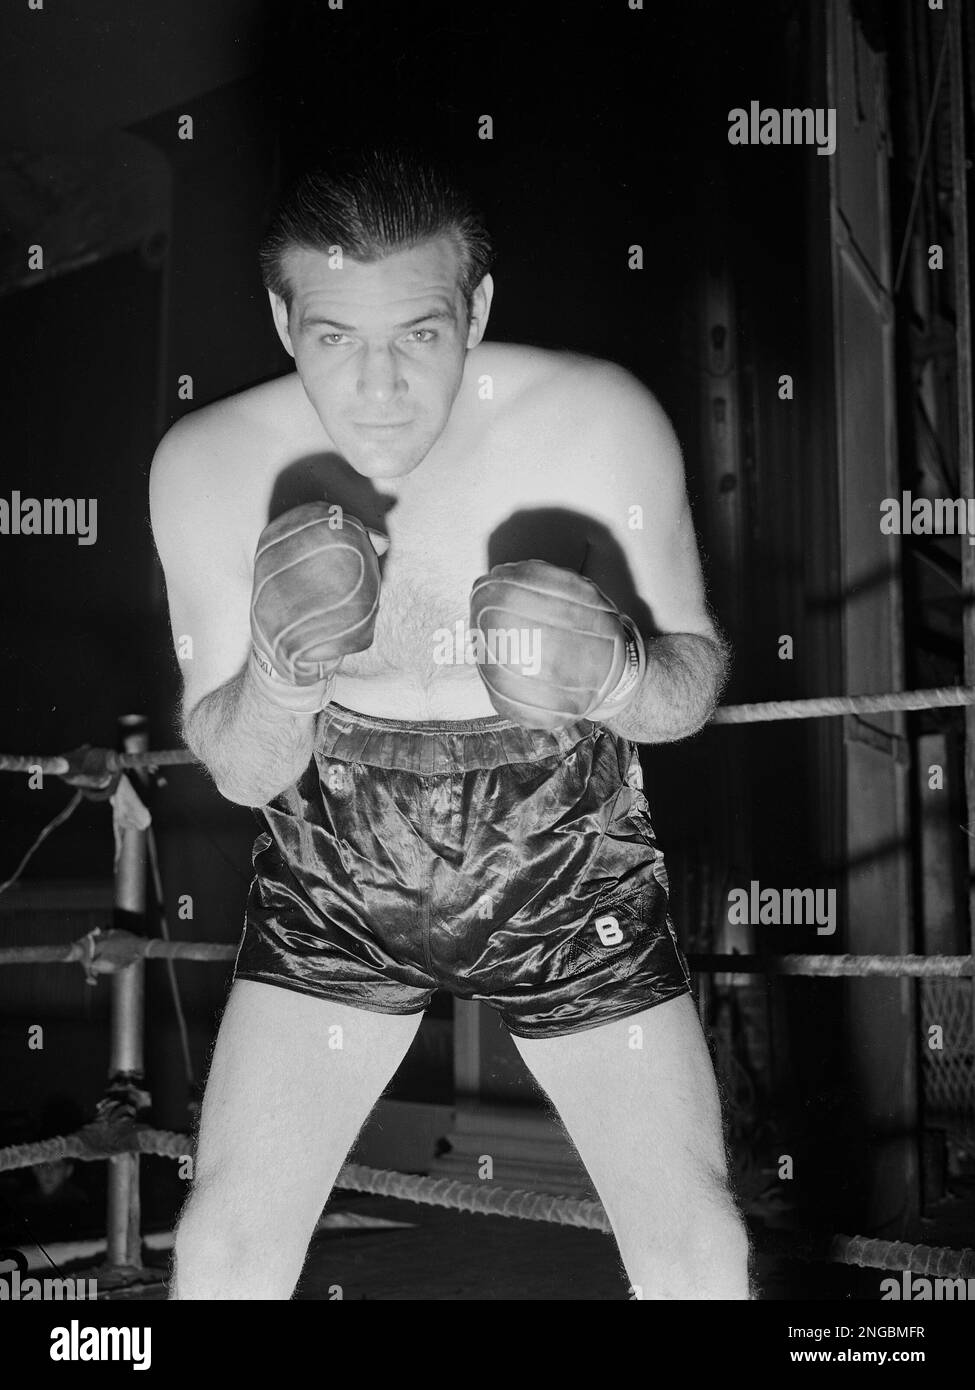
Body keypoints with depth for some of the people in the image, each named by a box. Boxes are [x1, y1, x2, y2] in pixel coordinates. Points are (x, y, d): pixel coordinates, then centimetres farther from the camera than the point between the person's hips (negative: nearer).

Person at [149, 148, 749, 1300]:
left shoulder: (603, 424, -21)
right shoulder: (207, 464, -18)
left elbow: (695, 678, -9)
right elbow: (239, 774, -10)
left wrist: (612, 676, -33)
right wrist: (280, 681, -34)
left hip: (566, 861, 0)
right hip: (334, 872, 1)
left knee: (700, 1256, 0)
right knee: (224, 1251, -1)